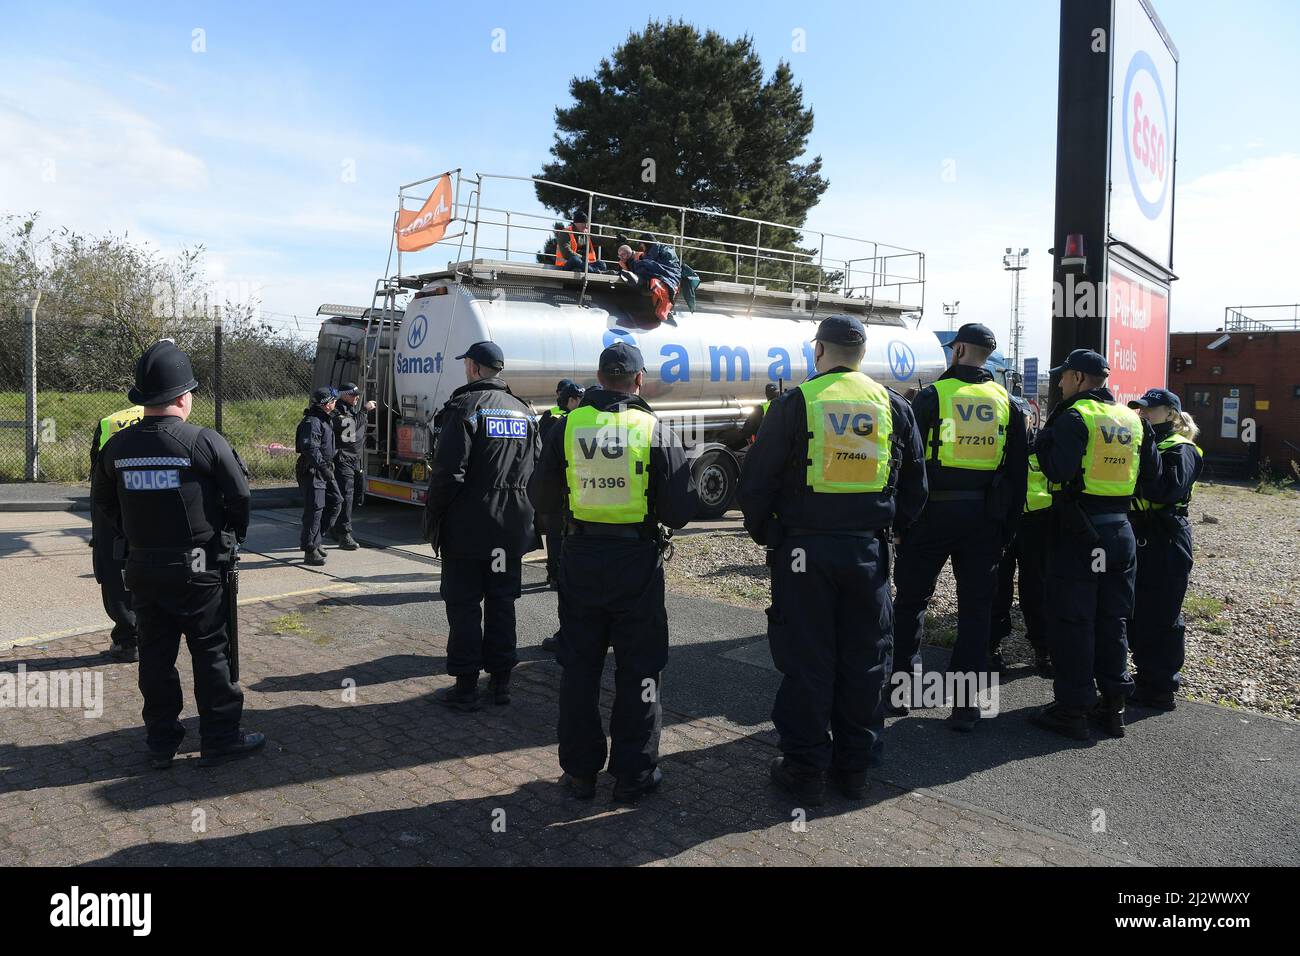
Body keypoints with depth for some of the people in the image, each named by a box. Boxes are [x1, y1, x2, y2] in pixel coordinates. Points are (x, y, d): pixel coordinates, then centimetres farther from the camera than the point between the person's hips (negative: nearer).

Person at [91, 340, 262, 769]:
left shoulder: (117, 446, -1)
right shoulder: (206, 442, -17)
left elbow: (104, 501, 11)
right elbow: (239, 496, -11)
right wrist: (232, 537, 7)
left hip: (142, 568, 5)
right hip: (198, 569, -5)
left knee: (155, 653, 14)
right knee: (211, 652, 7)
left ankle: (161, 742, 24)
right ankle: (220, 738, 14)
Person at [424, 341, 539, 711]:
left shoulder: (464, 407, -10)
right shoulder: (523, 412, 10)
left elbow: (449, 472, -17)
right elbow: (537, 470, 9)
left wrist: (432, 513, -6)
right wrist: (521, 510, 14)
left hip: (468, 527, -6)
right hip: (513, 528, 6)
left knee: (464, 605, 3)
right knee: (502, 603, 13)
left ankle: (466, 687, 8)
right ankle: (500, 681, 19)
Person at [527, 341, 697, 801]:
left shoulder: (567, 427, -3)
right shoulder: (657, 431, -8)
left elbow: (541, 499, 3)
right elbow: (681, 510, -10)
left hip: (580, 558, 2)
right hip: (637, 561, -2)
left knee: (579, 667, 14)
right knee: (638, 670, 11)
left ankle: (580, 771, 23)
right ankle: (634, 774, 18)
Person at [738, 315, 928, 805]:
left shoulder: (796, 403, -6)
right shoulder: (892, 405, 6)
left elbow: (756, 482, -5)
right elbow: (915, 486, 12)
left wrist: (766, 535, 7)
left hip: (805, 549, -3)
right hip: (868, 549, 4)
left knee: (806, 660, 5)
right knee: (864, 659, 13)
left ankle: (805, 769, 14)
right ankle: (855, 765, 23)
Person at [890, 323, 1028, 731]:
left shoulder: (931, 396, -5)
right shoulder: (1006, 402, 7)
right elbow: (1019, 471, 8)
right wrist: (1008, 526, 14)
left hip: (934, 512, -3)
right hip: (985, 516, 3)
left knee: (911, 600, 11)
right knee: (976, 607, 8)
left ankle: (901, 687, 16)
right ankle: (966, 705, 9)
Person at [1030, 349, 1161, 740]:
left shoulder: (1073, 417, -12)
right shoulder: (1132, 419, 10)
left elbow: (1059, 471, -22)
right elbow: (1151, 473, 14)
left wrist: (1043, 442, -5)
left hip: (1077, 530, -7)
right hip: (1120, 528, 7)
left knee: (1071, 621, 0)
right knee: (1112, 619, 15)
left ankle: (1072, 709, 5)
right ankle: (1113, 704, 22)